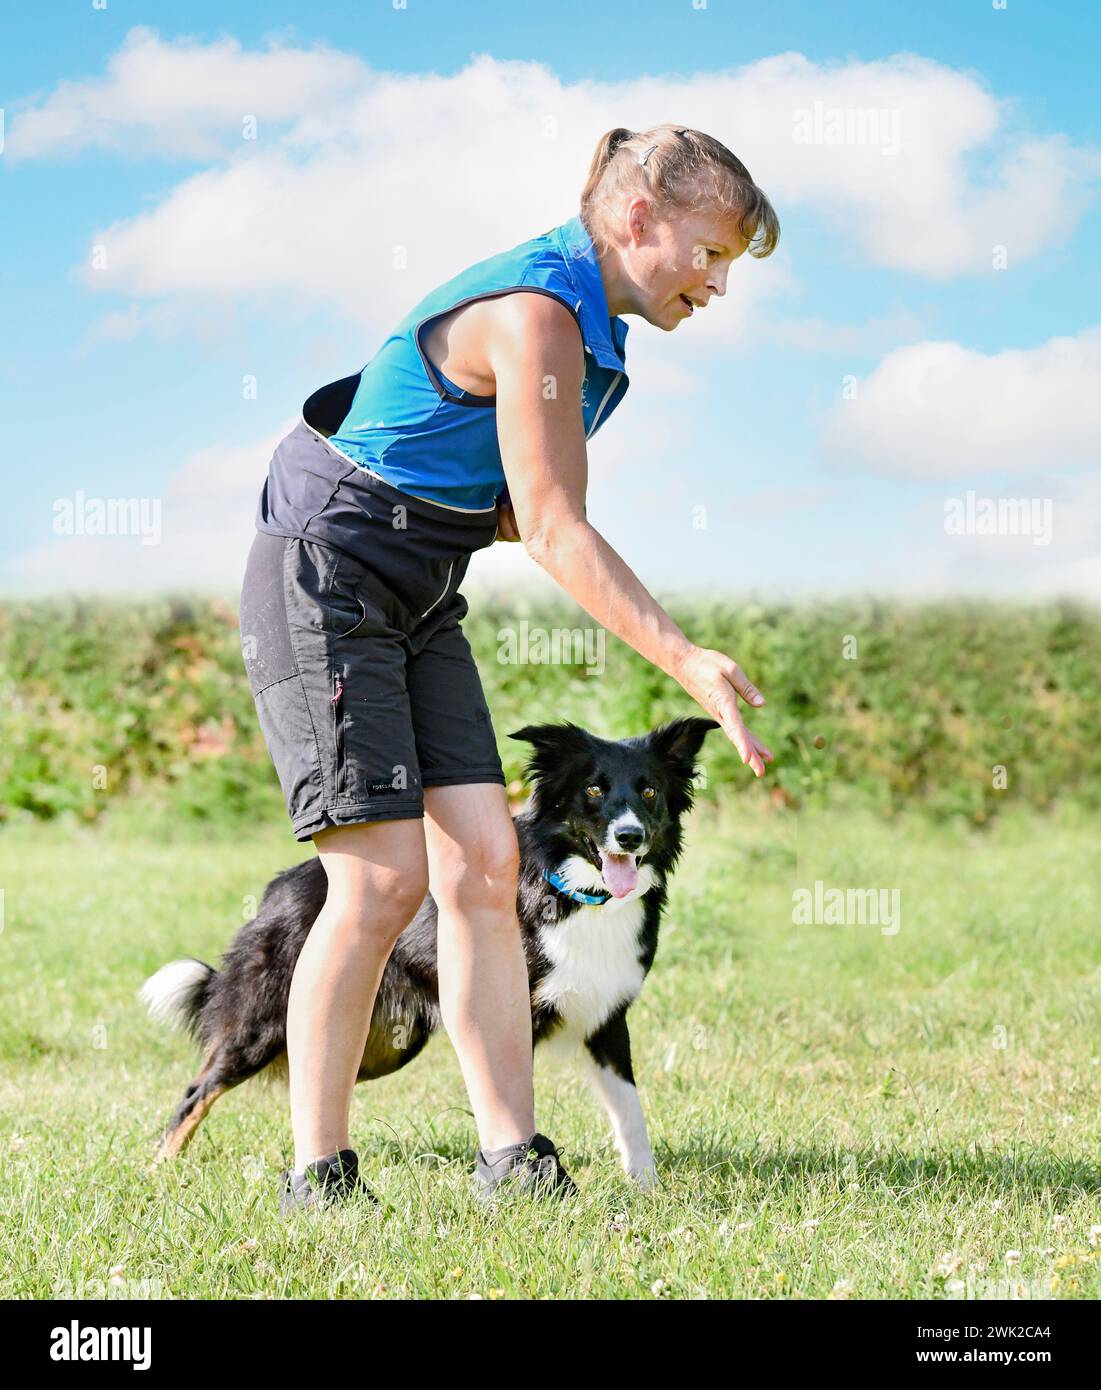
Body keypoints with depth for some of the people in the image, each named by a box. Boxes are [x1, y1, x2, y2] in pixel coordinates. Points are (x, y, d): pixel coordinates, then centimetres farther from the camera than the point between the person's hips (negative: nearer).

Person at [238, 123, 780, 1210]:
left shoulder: (587, 324, 10)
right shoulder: (535, 313, -21)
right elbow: (556, 532, -24)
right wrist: (689, 662, -25)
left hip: (420, 602, 9)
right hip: (322, 580, -9)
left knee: (484, 861, -2)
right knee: (385, 876, -14)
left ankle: (513, 1159, -2)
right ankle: (317, 1172, -5)